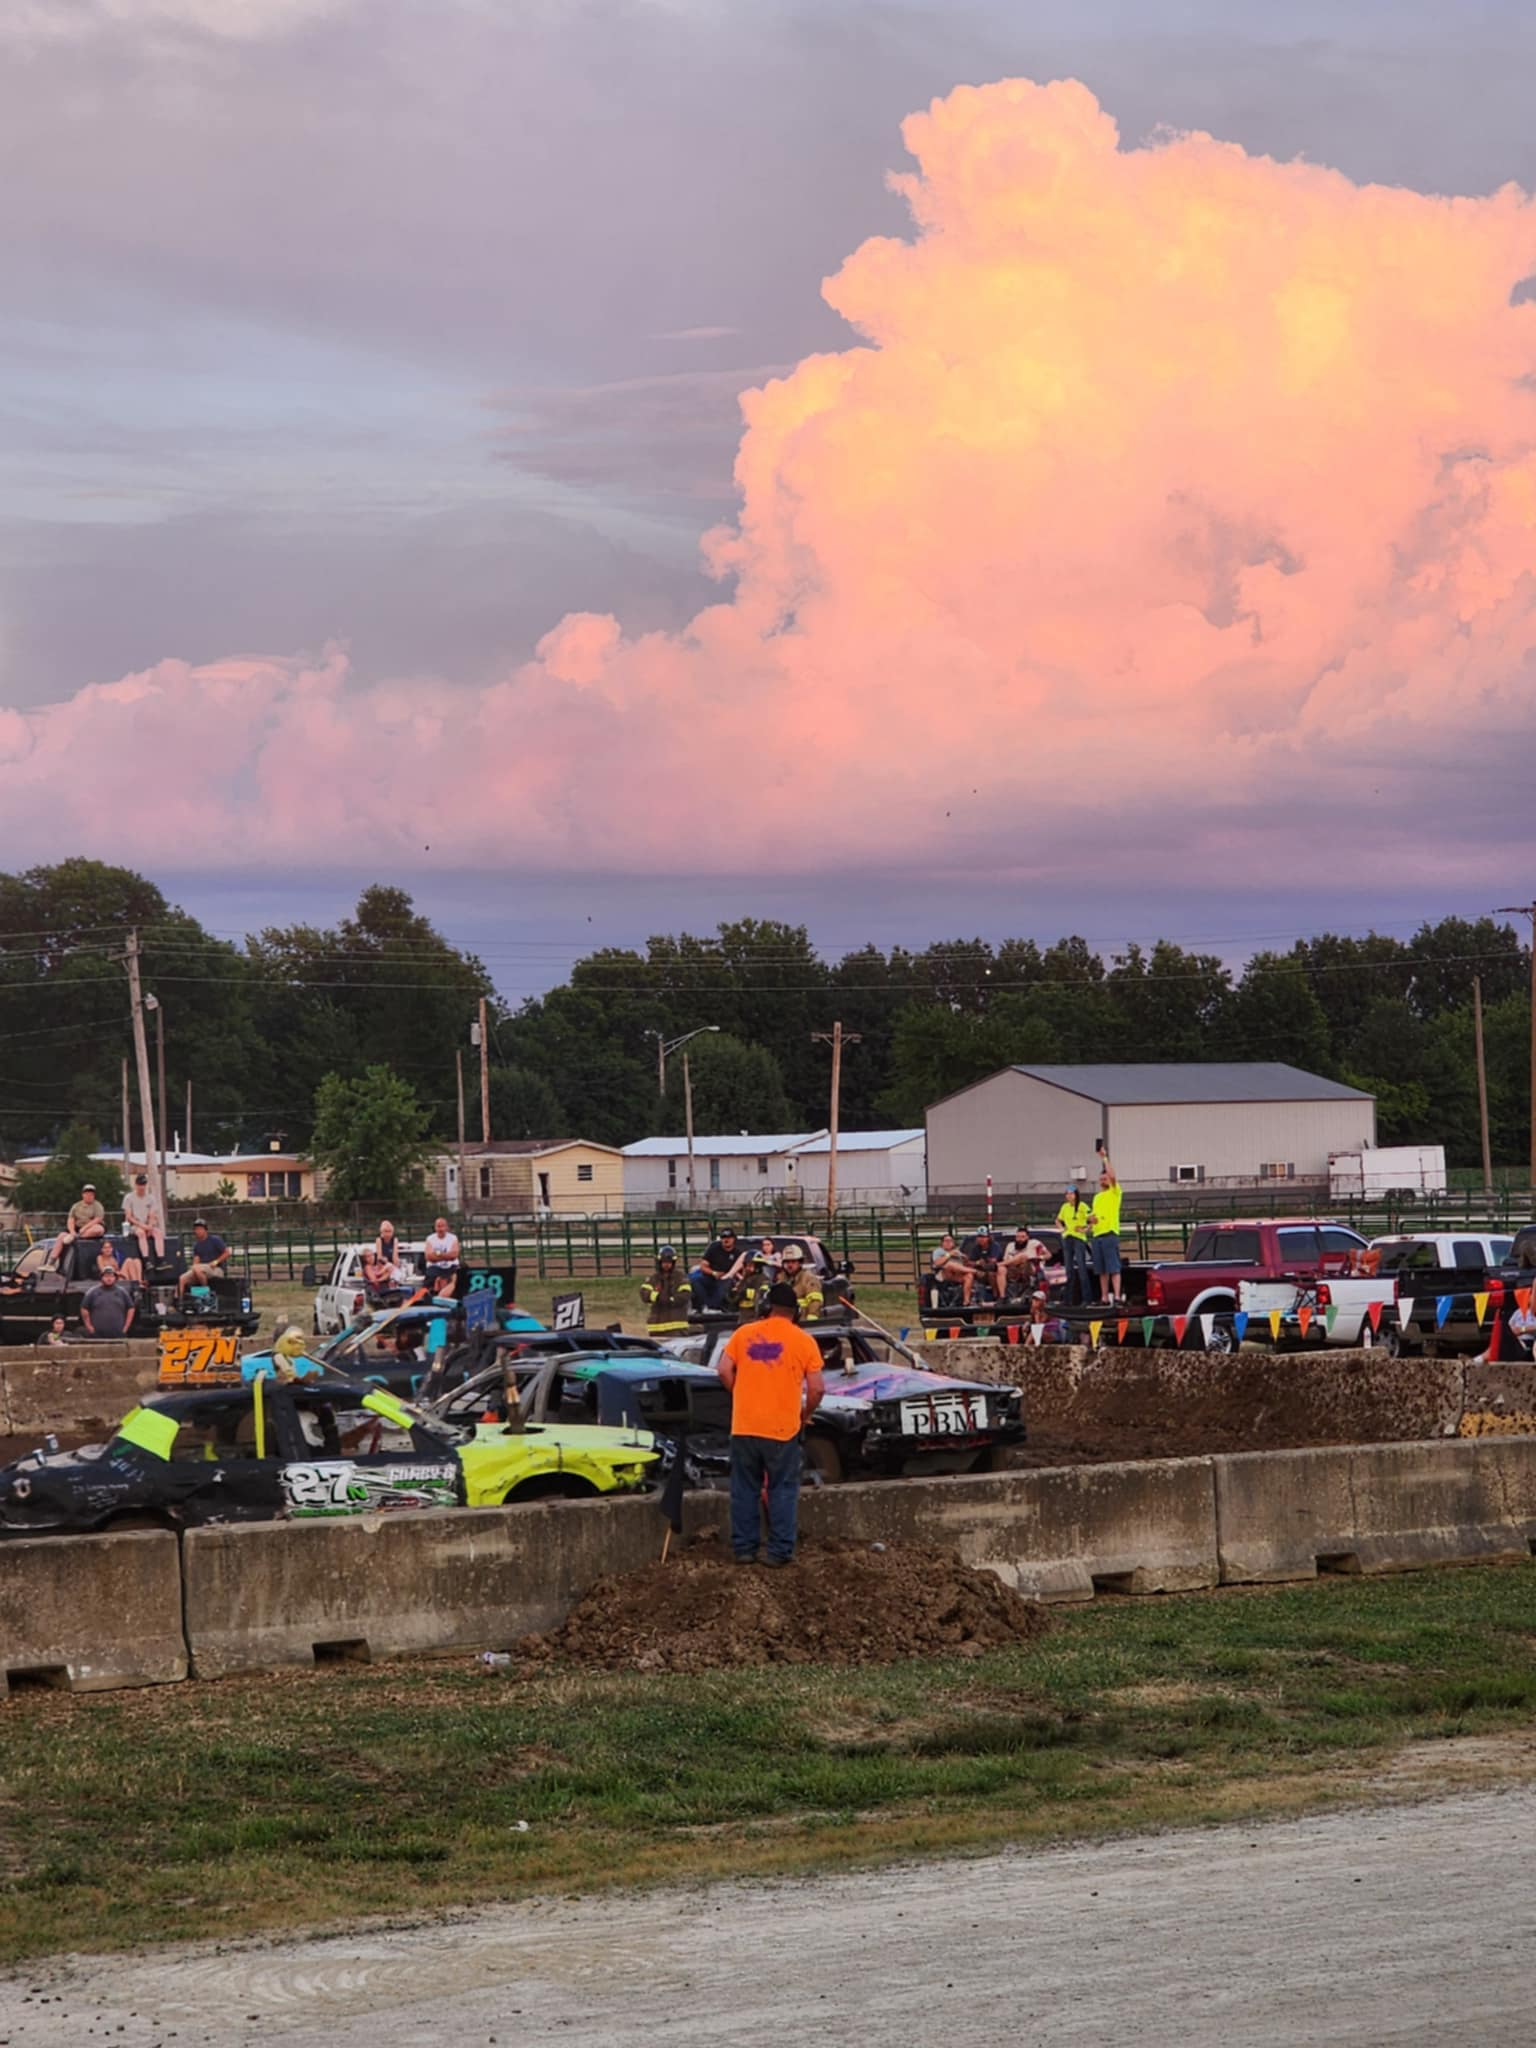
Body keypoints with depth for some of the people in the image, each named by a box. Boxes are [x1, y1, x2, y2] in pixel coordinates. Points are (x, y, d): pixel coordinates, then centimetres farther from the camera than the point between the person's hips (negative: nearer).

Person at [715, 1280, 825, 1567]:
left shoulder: (744, 1334, 4)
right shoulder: (803, 1341, -2)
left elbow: (723, 1369, -1)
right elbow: (817, 1388, -5)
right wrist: (805, 1415, 12)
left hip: (744, 1425, 2)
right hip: (783, 1427, -2)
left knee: (745, 1489, 12)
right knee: (783, 1490, 7)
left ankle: (744, 1548, 14)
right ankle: (780, 1551, 6)